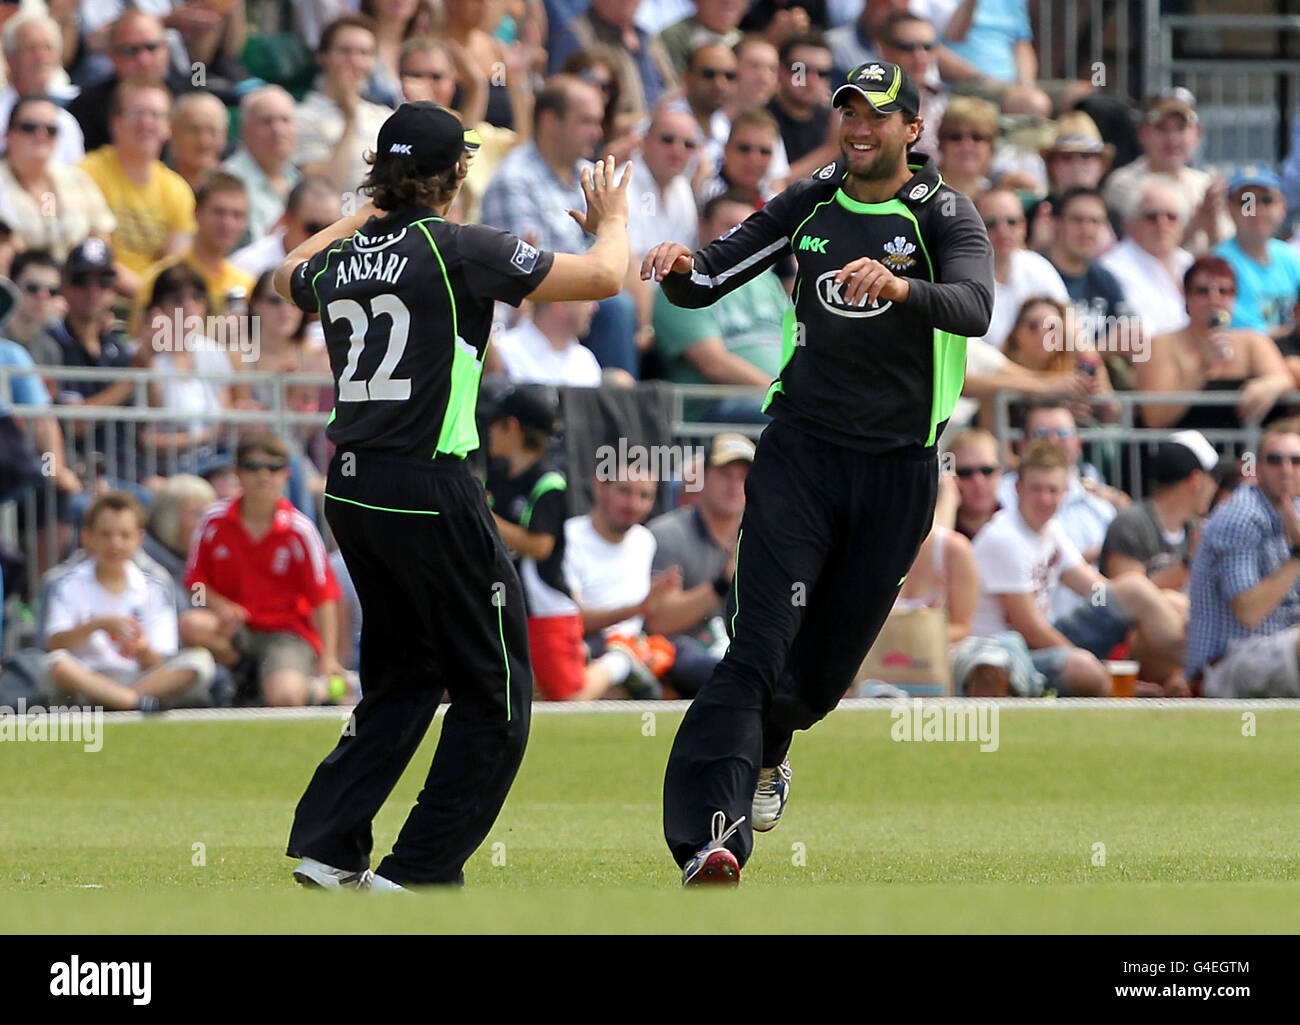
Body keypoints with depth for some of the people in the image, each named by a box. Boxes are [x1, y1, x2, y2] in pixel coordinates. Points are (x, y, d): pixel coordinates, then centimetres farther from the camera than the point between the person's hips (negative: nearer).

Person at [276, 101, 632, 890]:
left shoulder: (341, 260, 9)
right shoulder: (458, 249, -9)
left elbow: (291, 276, 36)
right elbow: (604, 277, -7)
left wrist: (361, 219, 46)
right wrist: (612, 221, 13)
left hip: (351, 491, 7)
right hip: (429, 491, -7)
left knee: (402, 679, 22)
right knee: (495, 696, 3)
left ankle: (327, 847, 14)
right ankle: (417, 873, -1)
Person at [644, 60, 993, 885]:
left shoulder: (945, 217, -4)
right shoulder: (808, 206, 6)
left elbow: (975, 307, -24)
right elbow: (708, 283, 7)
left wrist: (900, 289, -44)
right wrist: (682, 268, -18)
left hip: (898, 468, 0)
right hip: (800, 452, 0)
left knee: (831, 660, 12)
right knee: (759, 648, -16)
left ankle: (762, 752, 47)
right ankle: (711, 842, -29)